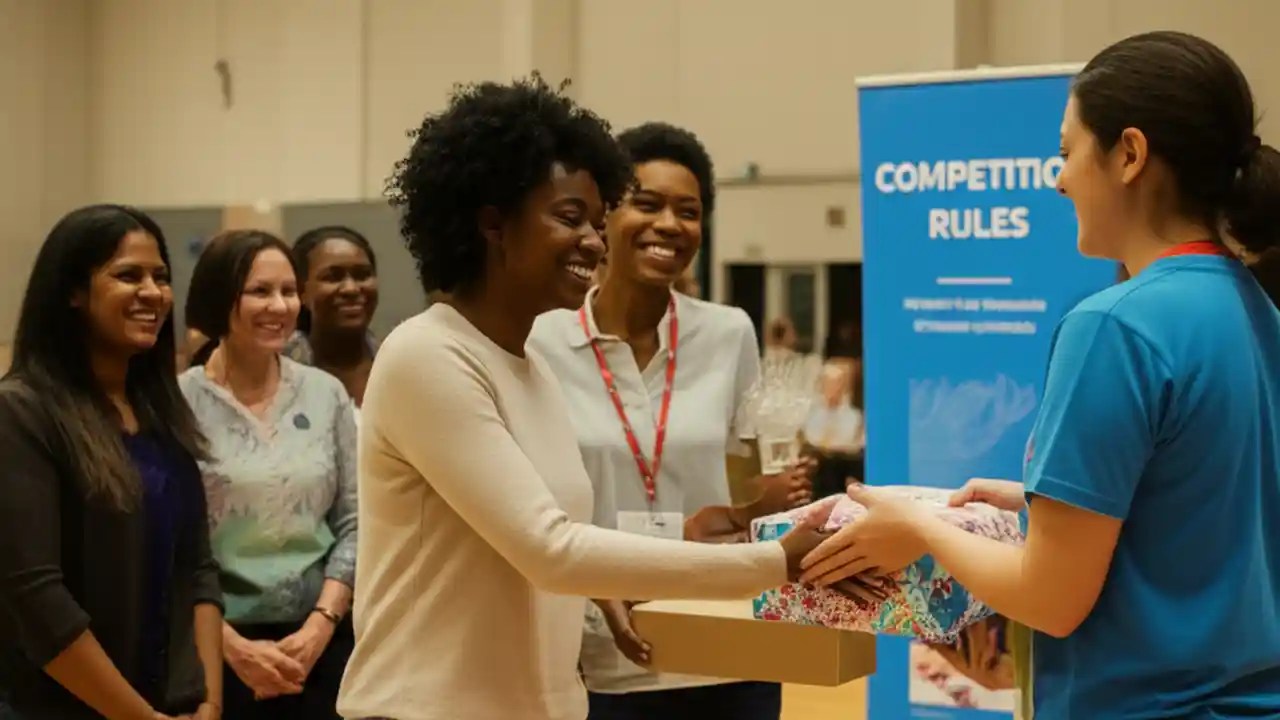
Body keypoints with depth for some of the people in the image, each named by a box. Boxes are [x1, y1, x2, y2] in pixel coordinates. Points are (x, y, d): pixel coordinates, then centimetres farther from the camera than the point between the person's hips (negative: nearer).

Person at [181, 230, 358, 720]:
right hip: (215, 647, -3)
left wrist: (319, 627, -6)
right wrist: (234, 647, -12)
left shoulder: (327, 394, 5)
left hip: (320, 640, 3)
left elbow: (354, 525, 5)